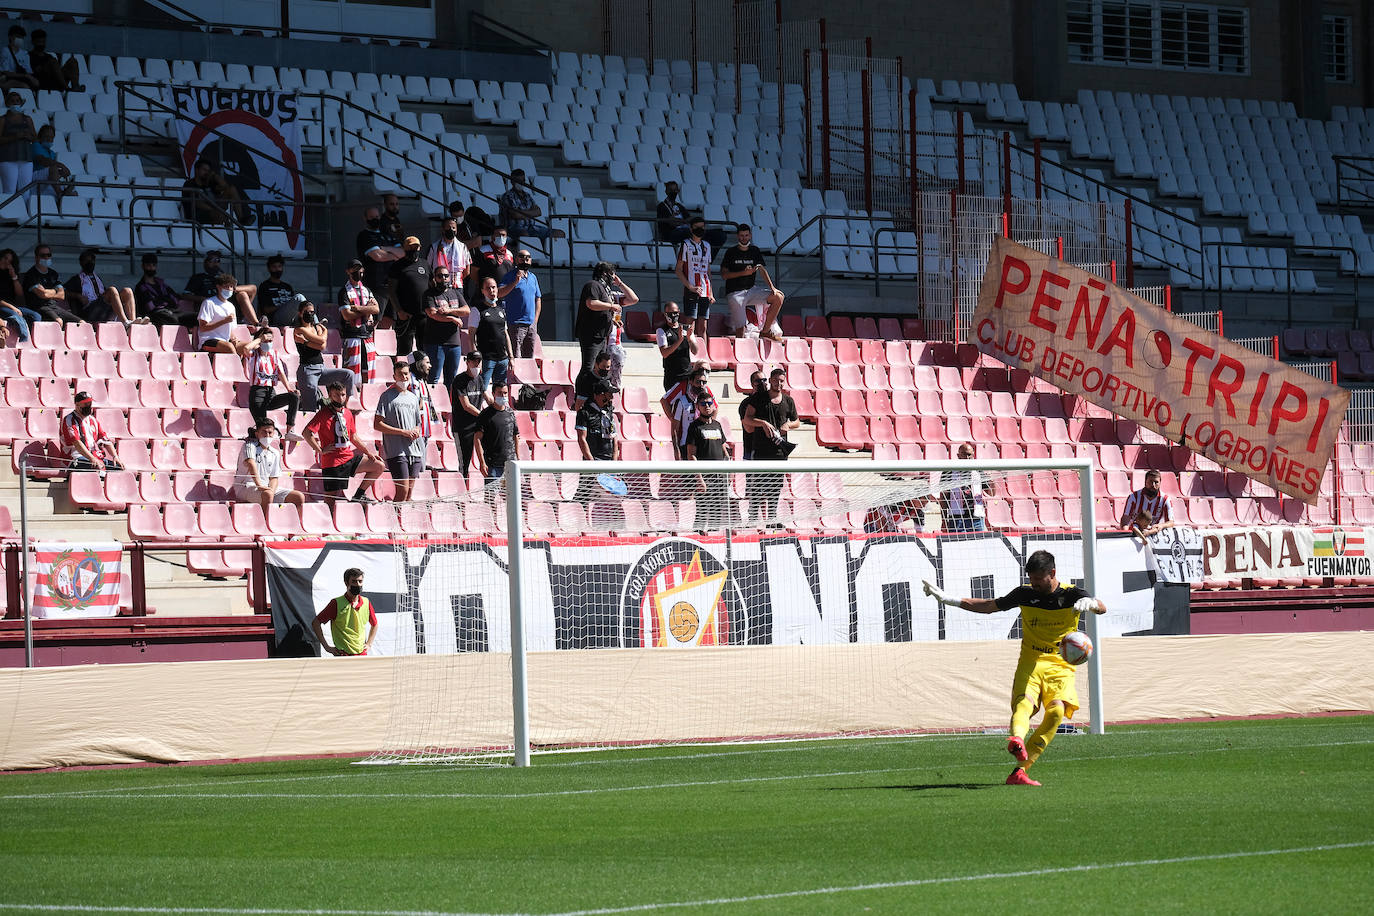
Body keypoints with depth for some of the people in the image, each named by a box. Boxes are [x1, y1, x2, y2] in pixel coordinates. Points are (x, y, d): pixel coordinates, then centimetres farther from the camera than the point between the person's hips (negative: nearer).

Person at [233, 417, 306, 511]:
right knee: (267, 495, -40)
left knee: (300, 497, -10)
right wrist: (259, 486, -33)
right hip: (247, 487, -6)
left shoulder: (275, 453, 17)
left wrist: (272, 490, -12)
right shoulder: (250, 445, 0)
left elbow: (274, 477, 12)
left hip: (268, 487, 6)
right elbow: (251, 463, -19)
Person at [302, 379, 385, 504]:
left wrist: (369, 453, 17)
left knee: (379, 466, 6)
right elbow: (307, 433, -21)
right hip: (333, 463, -7)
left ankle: (359, 495, 12)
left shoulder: (348, 413, 11)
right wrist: (321, 450, -17)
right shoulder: (324, 414, -11)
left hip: (349, 457, 7)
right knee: (331, 498, -7)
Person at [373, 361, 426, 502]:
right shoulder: (387, 396, -1)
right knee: (402, 491, -14)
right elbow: (377, 425, -7)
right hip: (396, 451, -6)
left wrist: (416, 431, 1)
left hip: (415, 451, 6)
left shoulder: (413, 398, 18)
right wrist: (403, 432, -13)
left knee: (409, 494, 5)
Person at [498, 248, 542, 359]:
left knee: (529, 357, 9)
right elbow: (499, 293, -17)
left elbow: (538, 300, 21)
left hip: (531, 324, 6)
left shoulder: (533, 277, 16)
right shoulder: (510, 277, -3)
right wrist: (516, 282, -24)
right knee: (515, 357, -10)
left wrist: (535, 320, 12)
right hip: (516, 324, -6)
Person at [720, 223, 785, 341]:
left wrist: (772, 288, -9)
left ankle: (765, 331, -6)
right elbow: (724, 275, -6)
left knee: (778, 297, -12)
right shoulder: (731, 253, 0)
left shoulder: (755, 251, 12)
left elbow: (762, 270, 5)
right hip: (735, 293, -4)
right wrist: (743, 273, -17)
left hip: (752, 290, 4)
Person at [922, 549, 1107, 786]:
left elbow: (1102, 608, -13)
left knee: (1057, 710, -26)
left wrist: (1090, 603, -38)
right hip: (1030, 663, 1)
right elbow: (990, 606, 23)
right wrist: (949, 600, 22)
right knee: (1024, 702, -29)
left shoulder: (1071, 594, 2)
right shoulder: (1025, 593, 10)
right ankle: (1017, 740, -62)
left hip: (1060, 666, -1)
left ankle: (1019, 770, -29)